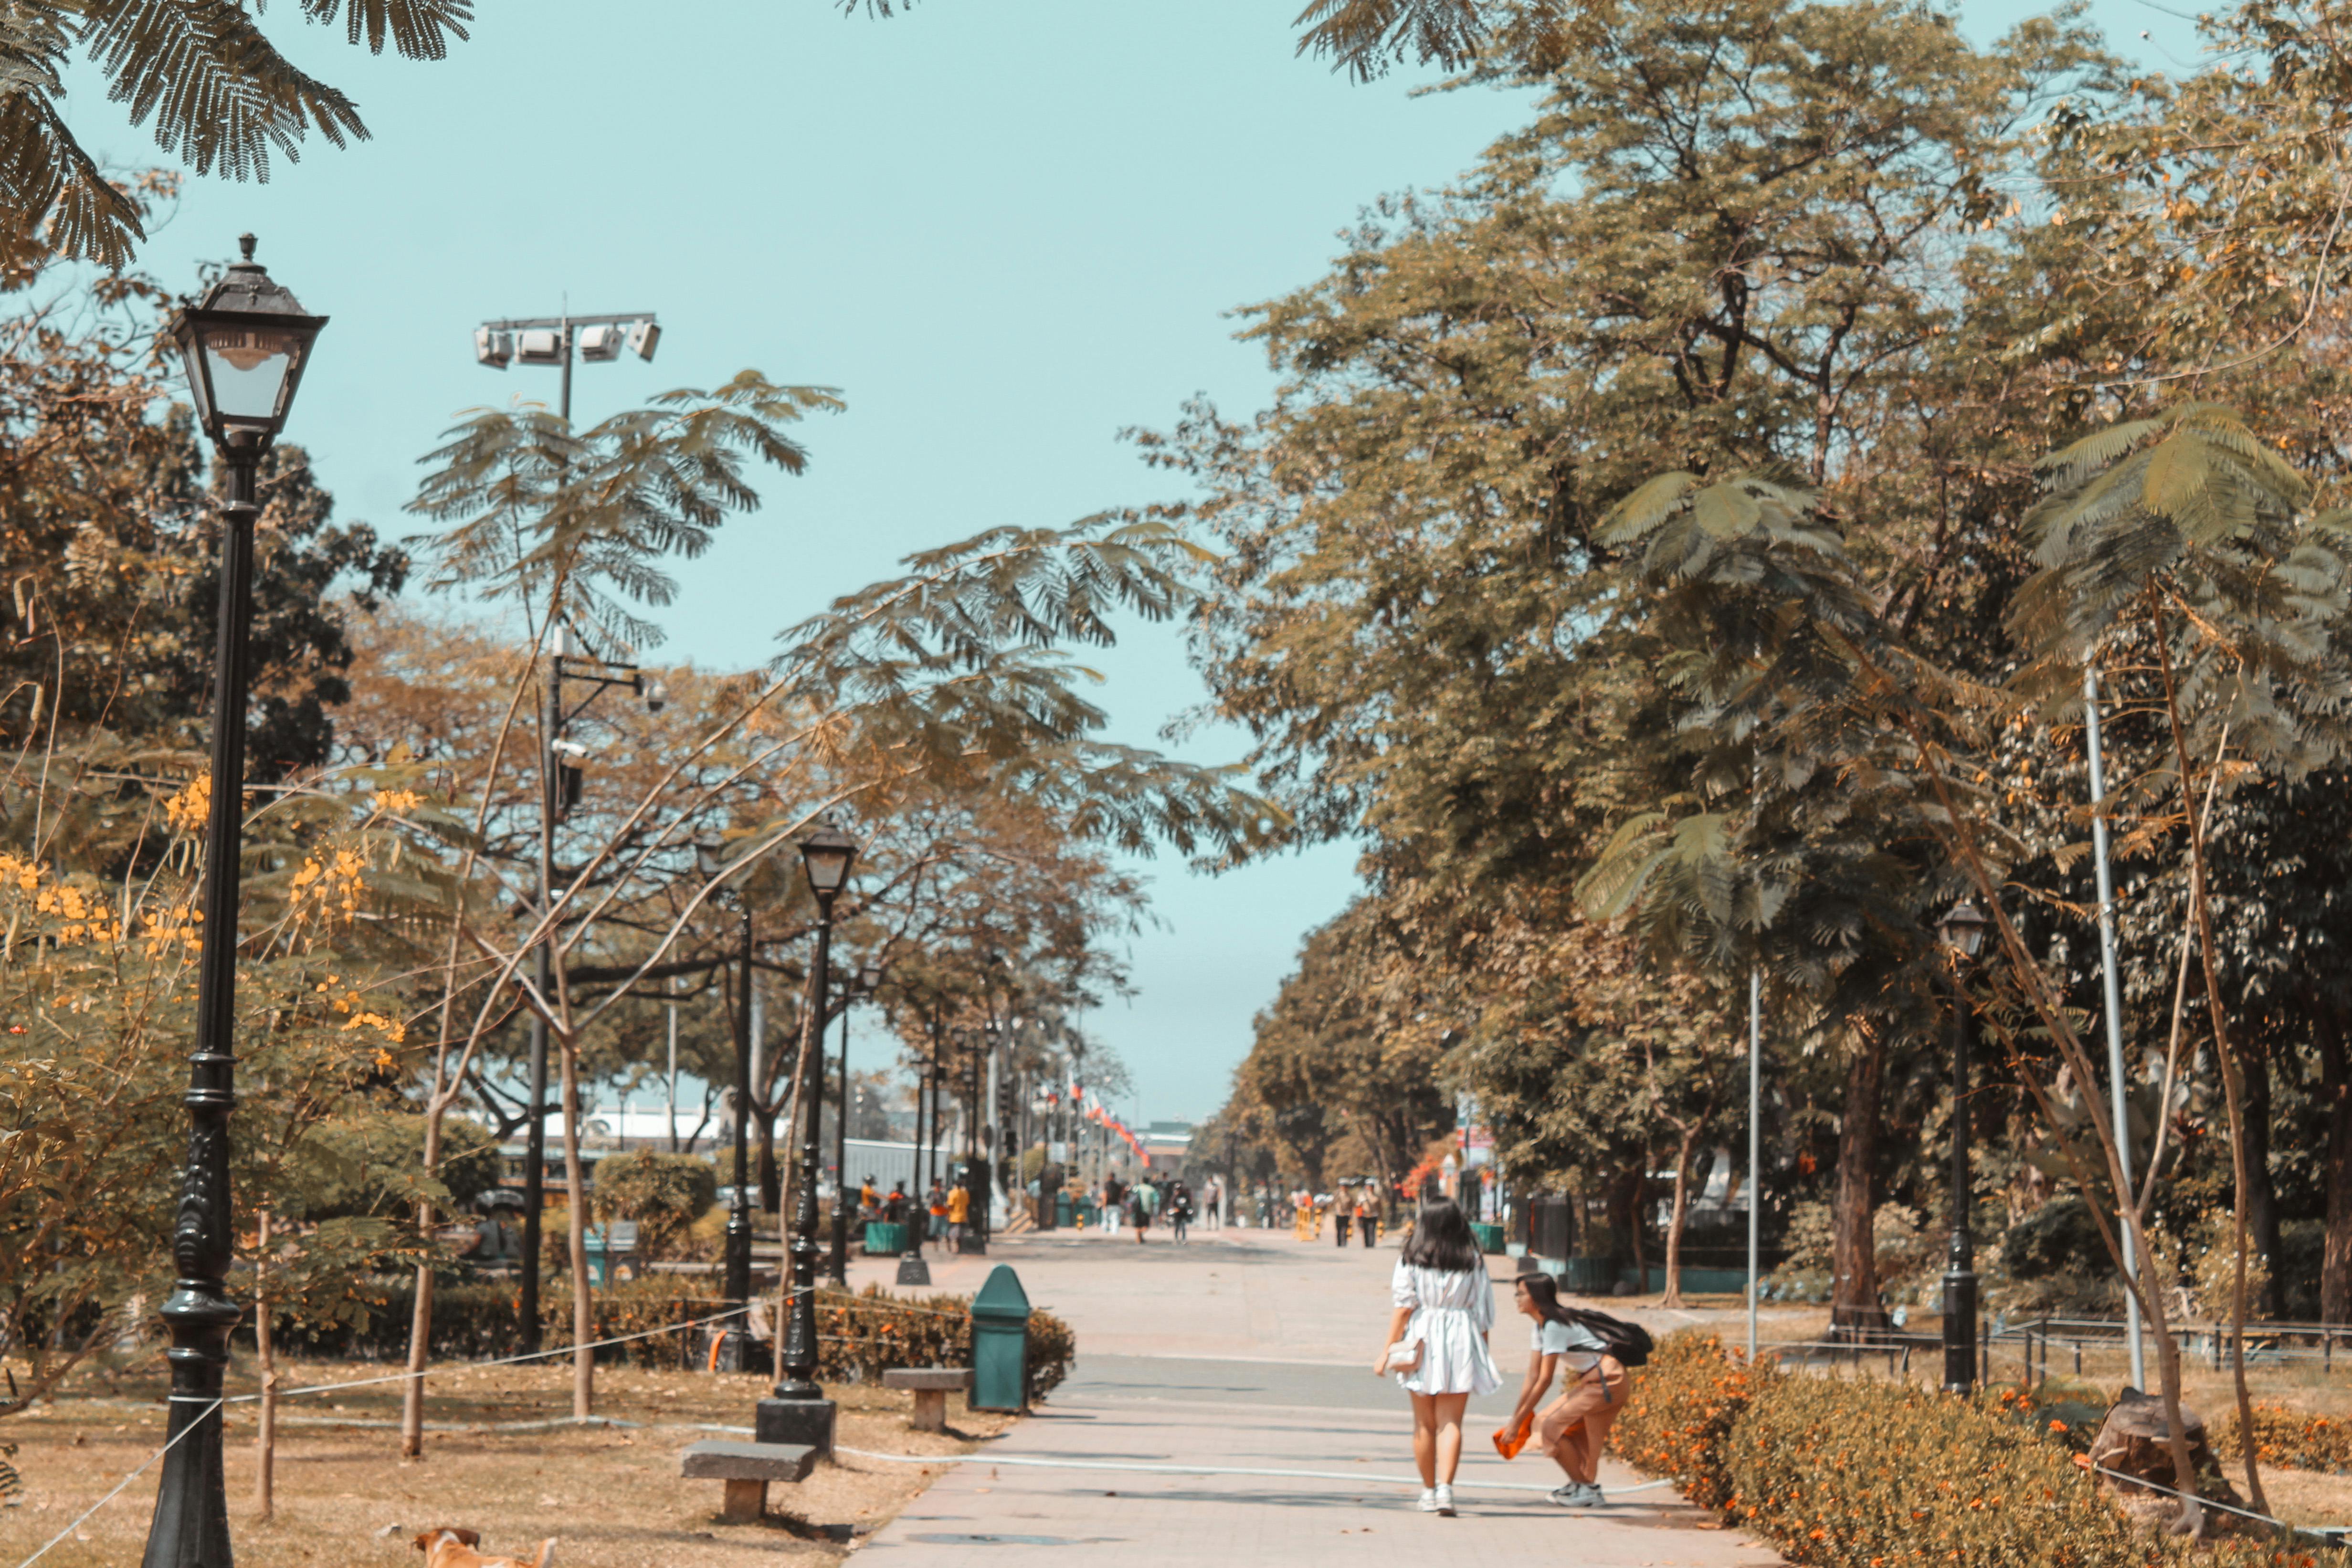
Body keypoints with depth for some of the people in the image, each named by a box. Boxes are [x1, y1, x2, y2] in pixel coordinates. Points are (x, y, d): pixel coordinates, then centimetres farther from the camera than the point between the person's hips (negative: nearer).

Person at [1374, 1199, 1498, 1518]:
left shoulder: (1411, 1261, 0)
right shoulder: (1473, 1262, 3)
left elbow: (1403, 1308, -4)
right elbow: (1483, 1312, 4)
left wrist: (1387, 1351, -1)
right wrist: (1483, 1353, 12)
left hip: (1422, 1340, 0)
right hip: (1461, 1342, 0)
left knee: (1425, 1423, 11)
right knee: (1451, 1423, -2)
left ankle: (1429, 1491, 19)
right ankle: (1445, 1487, -18)